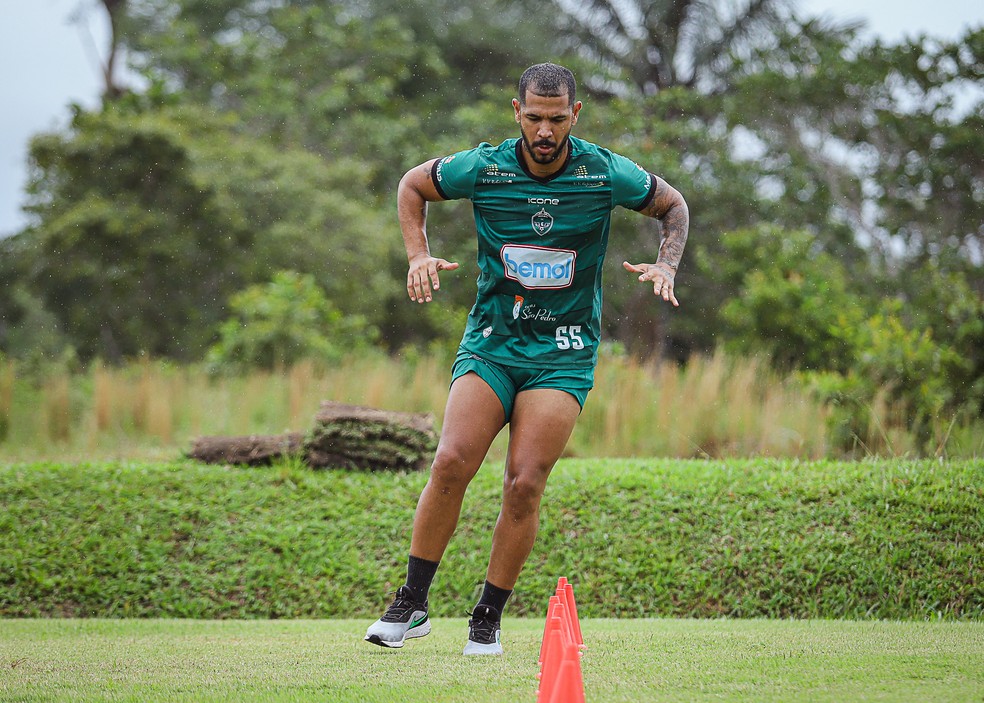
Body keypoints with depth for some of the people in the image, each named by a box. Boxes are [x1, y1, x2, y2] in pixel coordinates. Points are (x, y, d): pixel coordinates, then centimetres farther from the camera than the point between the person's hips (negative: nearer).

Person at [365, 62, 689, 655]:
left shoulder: (606, 174, -7)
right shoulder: (482, 168, -5)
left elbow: (673, 205, 12)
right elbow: (413, 185, 14)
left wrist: (666, 266, -5)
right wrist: (420, 256, 0)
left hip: (564, 351, -1)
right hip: (490, 340, 1)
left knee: (525, 483, -13)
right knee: (451, 463, -17)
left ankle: (488, 620, 2)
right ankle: (412, 605, -4)